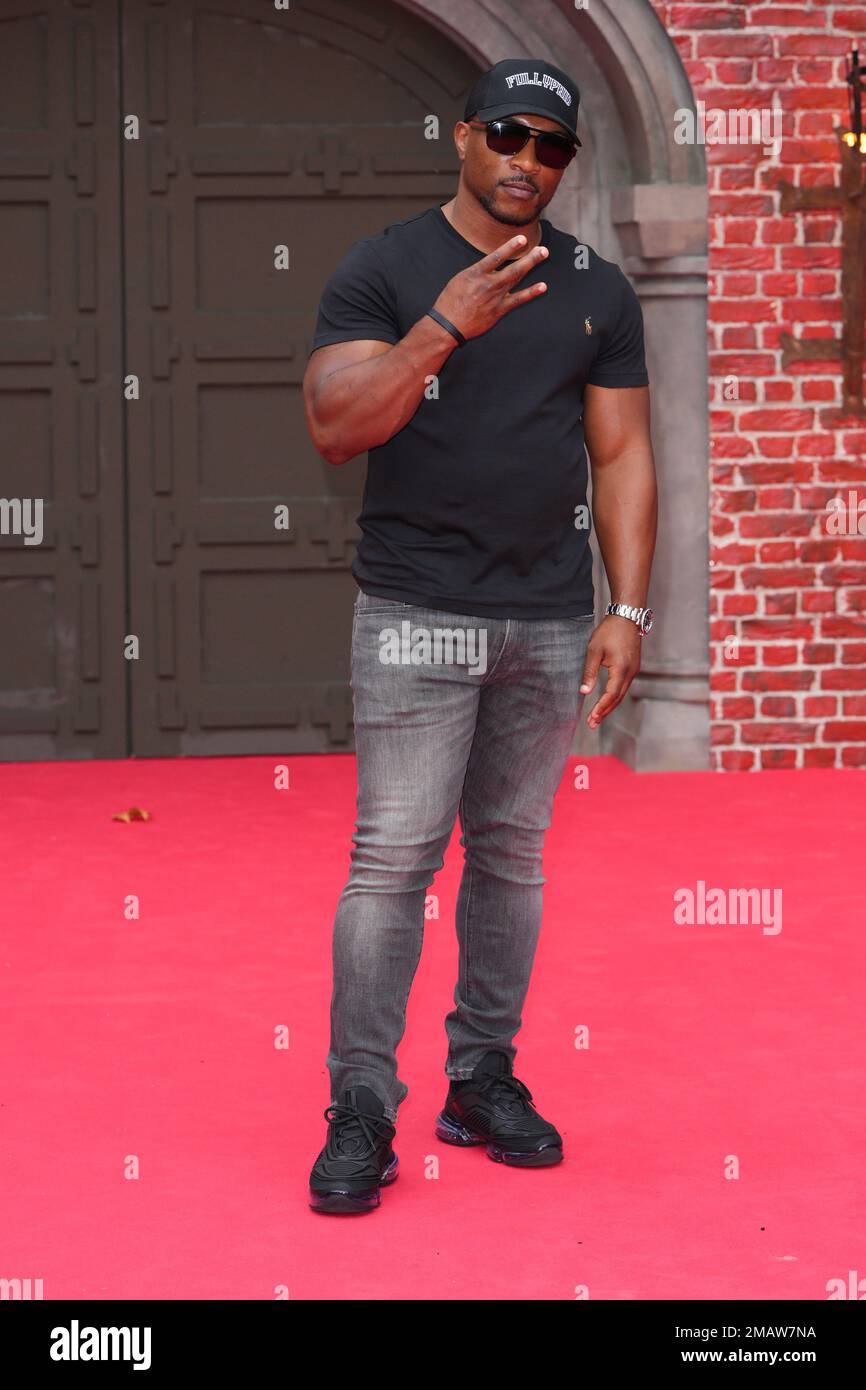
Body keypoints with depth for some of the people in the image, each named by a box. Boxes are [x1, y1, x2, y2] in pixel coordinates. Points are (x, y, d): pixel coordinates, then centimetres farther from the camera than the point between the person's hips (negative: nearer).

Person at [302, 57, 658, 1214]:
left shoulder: (597, 291, 10)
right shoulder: (381, 271, -1)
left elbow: (623, 456, 10)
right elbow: (334, 429, -11)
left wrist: (629, 611, 1)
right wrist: (447, 326, -22)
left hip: (549, 624, 4)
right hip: (418, 618, -4)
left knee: (512, 856, 9)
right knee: (395, 858, -6)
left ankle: (483, 1079, 20)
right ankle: (362, 1108, -1)